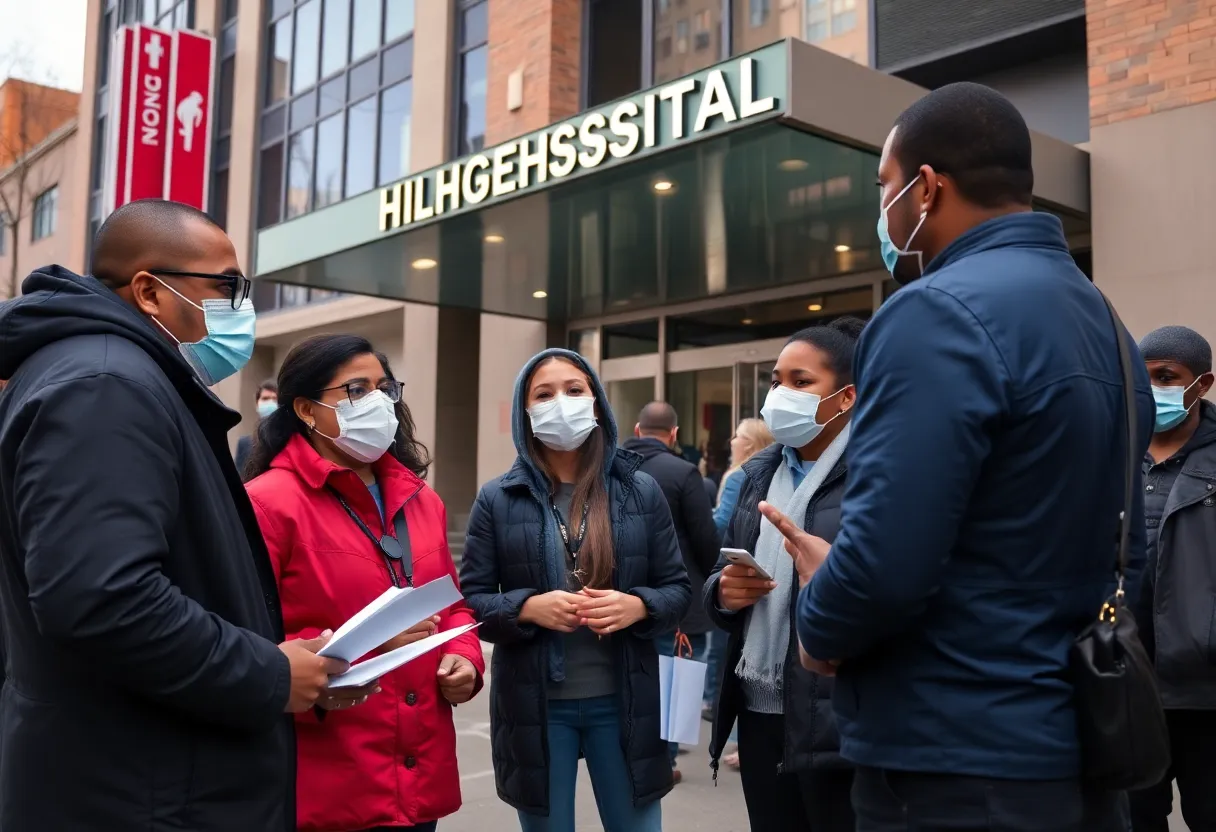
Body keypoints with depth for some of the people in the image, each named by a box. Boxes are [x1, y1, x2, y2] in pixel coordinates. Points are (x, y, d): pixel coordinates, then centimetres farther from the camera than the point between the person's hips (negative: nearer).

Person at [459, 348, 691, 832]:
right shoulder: (498, 499, -1)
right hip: (534, 705, -1)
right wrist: (528, 608, -19)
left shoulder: (640, 490, 2)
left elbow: (678, 588, 4)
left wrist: (637, 606, -16)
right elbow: (470, 601, -1)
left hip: (623, 700, 1)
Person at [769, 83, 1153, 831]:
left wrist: (820, 625, -3)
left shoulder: (939, 313, -19)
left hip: (956, 762, -9)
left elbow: (886, 563, -27)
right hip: (1077, 747, 9)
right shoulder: (1101, 317, 10)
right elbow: (1123, 551, 16)